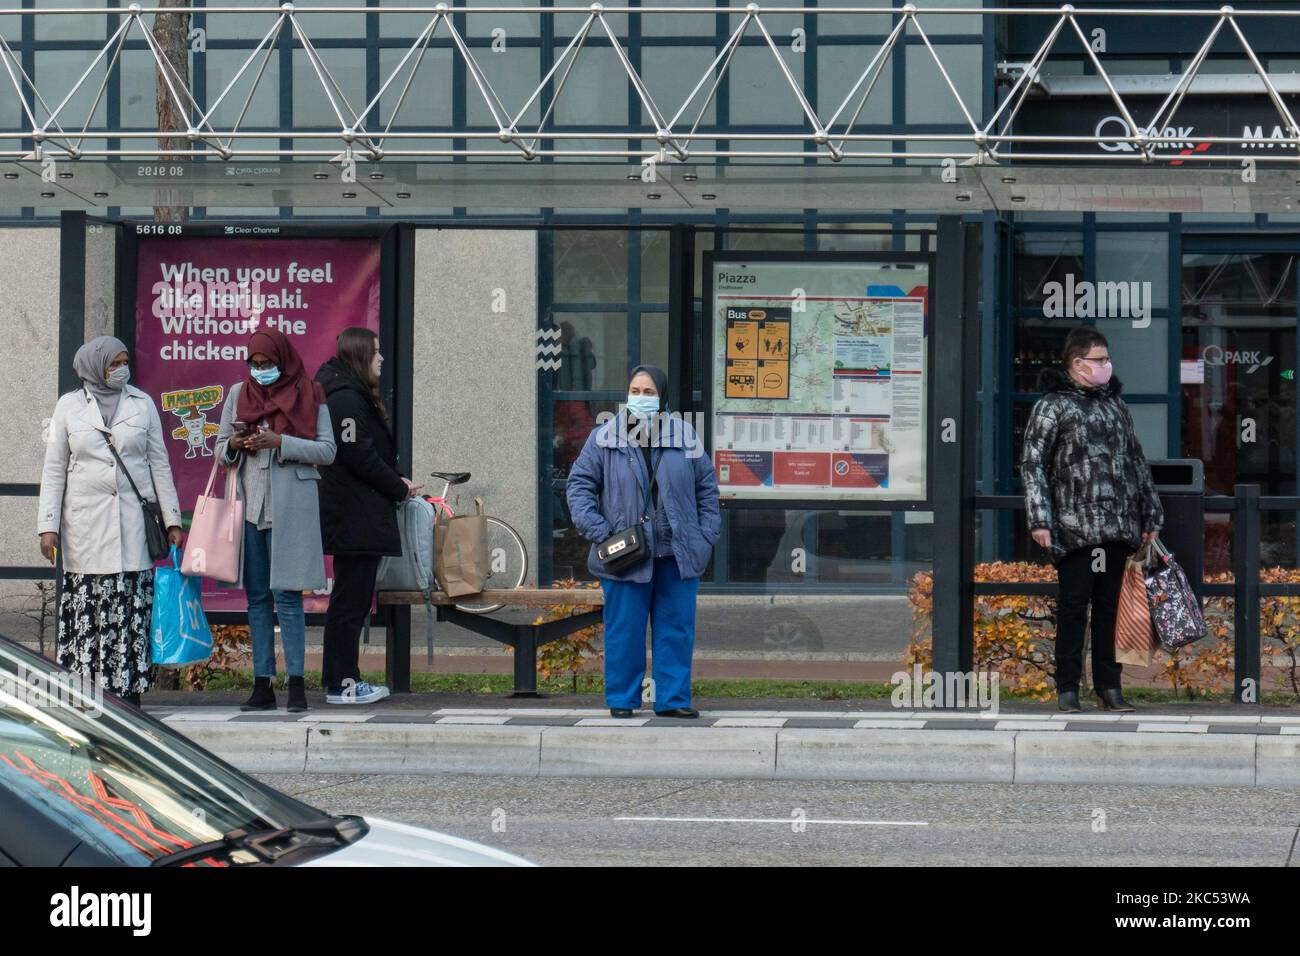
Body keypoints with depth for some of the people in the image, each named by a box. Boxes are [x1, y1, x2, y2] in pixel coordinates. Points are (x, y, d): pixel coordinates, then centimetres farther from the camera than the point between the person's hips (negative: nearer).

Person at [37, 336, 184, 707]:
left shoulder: (141, 404, 10)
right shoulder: (69, 406, 7)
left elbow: (159, 463, 12)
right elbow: (54, 470, 7)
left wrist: (172, 519, 8)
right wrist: (48, 525, 0)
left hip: (134, 521, 1)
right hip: (86, 523, -1)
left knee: (132, 606, -4)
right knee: (85, 608, -4)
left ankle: (128, 689, -1)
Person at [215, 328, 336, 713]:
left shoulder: (308, 396, 1)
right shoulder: (238, 394, 13)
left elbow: (327, 450, -3)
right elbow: (221, 451, 18)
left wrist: (280, 442, -14)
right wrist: (234, 445, -6)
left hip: (291, 506, -4)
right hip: (249, 504, 4)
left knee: (287, 595, -8)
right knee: (257, 597, 4)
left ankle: (296, 682, -7)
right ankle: (262, 685, 6)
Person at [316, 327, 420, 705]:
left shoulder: (354, 396, 19)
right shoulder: (345, 399, -15)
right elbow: (359, 457, -20)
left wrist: (397, 481, 6)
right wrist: (399, 488, -9)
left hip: (359, 517, 11)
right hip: (355, 518, -11)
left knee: (352, 600, 13)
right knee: (350, 601, -6)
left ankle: (343, 680, 18)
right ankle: (341, 684, -3)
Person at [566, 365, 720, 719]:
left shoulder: (685, 437, 7)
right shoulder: (604, 438, 1)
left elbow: (707, 488, 13)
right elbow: (579, 485, 2)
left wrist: (707, 536, 5)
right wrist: (598, 531, -10)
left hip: (678, 556, 2)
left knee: (676, 629, 4)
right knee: (624, 630, 1)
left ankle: (672, 699, 11)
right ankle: (622, 699, 11)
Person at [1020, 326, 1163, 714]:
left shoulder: (1115, 403, 18)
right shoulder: (1053, 405, 0)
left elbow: (1137, 460, 23)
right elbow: (1032, 463, -5)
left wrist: (1150, 515, 20)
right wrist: (1039, 519, -13)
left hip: (1119, 525, 5)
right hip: (1075, 527, -5)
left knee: (1111, 606, 8)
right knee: (1073, 605, -4)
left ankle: (1109, 687, 13)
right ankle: (1068, 689, 2)